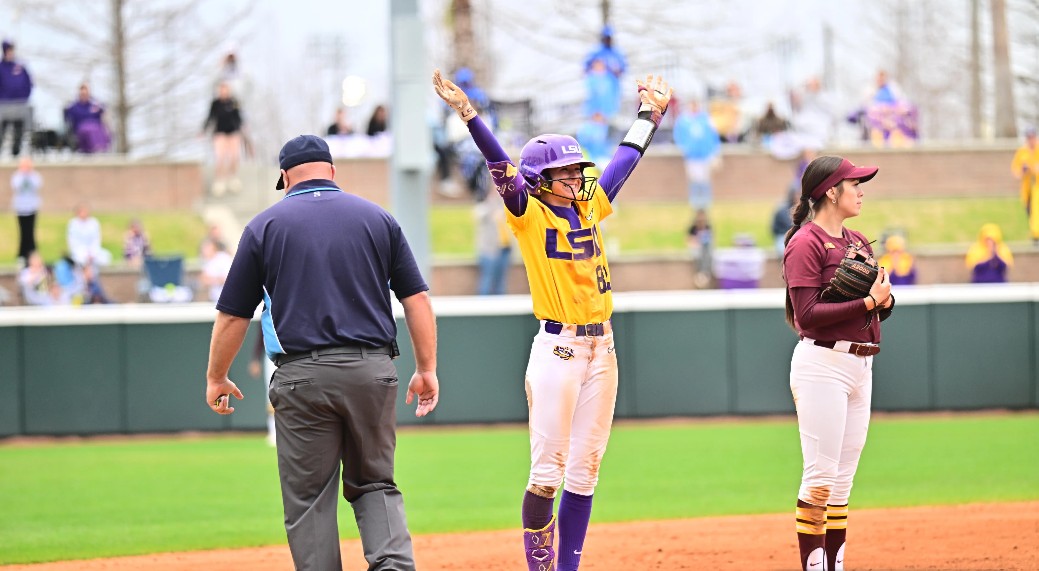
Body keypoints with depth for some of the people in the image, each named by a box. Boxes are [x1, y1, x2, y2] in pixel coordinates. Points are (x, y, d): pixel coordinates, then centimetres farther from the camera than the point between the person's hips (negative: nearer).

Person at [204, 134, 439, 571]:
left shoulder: (265, 226, 4)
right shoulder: (377, 218, 9)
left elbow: (232, 315, 5)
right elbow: (417, 299, 6)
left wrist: (216, 378, 17)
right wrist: (427, 368, 12)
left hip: (303, 376, -2)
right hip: (372, 371, 2)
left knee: (308, 498, 4)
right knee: (374, 484, 13)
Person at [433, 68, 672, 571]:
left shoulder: (589, 208, 13)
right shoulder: (530, 214, -3)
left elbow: (626, 159, 25)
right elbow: (499, 164, -16)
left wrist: (650, 112, 34)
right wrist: (467, 113, -28)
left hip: (602, 348, 6)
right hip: (557, 350, -6)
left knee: (584, 472, 5)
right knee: (548, 471, -7)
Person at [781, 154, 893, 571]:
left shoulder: (858, 242, 17)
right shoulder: (806, 243, -9)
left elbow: (881, 301, 17)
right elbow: (807, 315, -17)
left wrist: (885, 297, -6)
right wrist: (867, 302, -19)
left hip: (861, 365, 8)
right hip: (823, 366, -8)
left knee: (843, 479, 9)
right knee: (821, 475, -10)